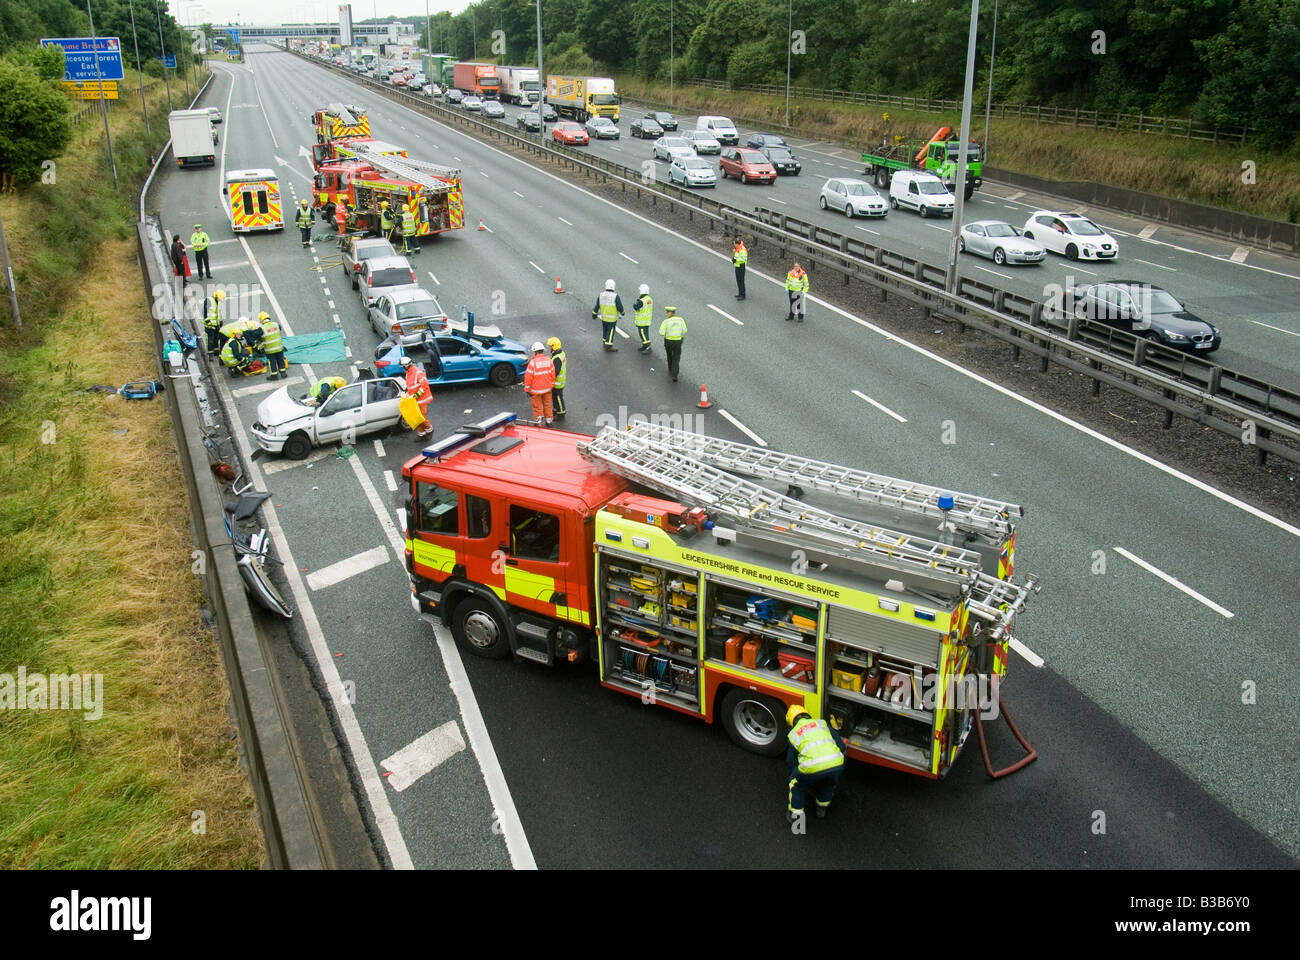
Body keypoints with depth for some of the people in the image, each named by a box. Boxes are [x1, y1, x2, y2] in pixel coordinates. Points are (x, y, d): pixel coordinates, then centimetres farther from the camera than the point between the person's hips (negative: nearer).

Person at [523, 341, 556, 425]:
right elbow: (553, 375, 4)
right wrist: (551, 385, 17)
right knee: (547, 405, 18)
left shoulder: (533, 362, -19)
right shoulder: (549, 360, -5)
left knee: (537, 406, 8)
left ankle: (539, 421, 12)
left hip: (536, 390, -4)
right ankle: (549, 421, 28)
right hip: (547, 389, 5)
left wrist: (527, 390, -4)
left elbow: (528, 378, -15)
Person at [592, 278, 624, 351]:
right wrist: (622, 312, 5)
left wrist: (594, 314, 13)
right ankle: (608, 346, 11)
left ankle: (605, 342, 35)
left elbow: (597, 306, 0)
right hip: (612, 318, -5)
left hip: (603, 316, 5)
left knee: (605, 330, 22)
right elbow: (620, 307, -16)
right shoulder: (615, 297, -21)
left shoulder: (601, 295, -7)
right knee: (610, 331, 6)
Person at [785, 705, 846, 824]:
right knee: (829, 780, 37)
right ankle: (822, 808, 48)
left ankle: (795, 815, 33)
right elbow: (841, 746, 20)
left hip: (813, 768, -2)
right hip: (837, 764, 2)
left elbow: (791, 762, 30)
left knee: (797, 783, 29)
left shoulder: (793, 734, 24)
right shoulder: (821, 723, 26)